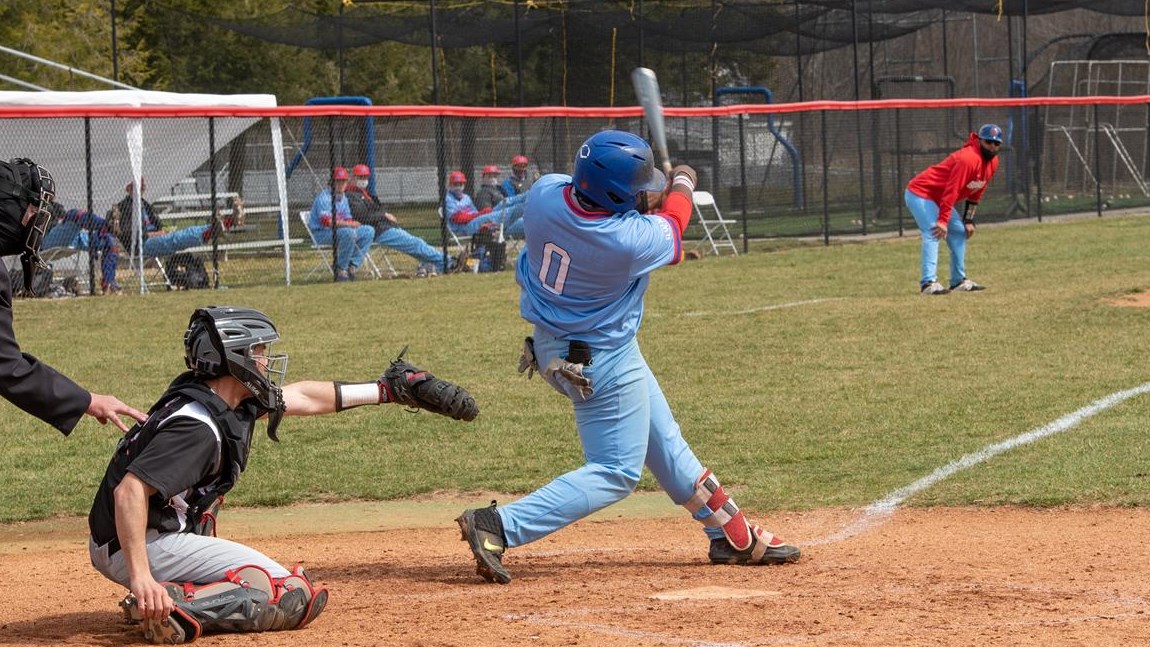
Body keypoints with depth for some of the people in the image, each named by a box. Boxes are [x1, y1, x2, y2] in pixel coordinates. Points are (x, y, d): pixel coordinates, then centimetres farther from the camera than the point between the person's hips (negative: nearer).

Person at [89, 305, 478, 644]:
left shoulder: (236, 400, 6)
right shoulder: (197, 426, -23)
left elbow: (302, 398, 21)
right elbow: (130, 491, -33)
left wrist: (389, 390, 25)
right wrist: (141, 577, -41)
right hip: (149, 546, -10)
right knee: (295, 598, -12)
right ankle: (179, 608, -24)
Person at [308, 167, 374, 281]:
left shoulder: (343, 197, 14)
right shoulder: (324, 197, -15)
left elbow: (348, 219, 15)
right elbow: (325, 221, -28)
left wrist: (354, 223, -9)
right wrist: (347, 224, -32)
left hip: (338, 229, 9)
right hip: (321, 233, -9)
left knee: (369, 231, 1)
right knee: (348, 232, -35)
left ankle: (352, 266, -8)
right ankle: (340, 270, -25)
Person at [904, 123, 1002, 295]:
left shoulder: (992, 162, 3)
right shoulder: (968, 158, -27)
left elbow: (975, 193, 13)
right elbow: (951, 190, -30)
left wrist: (968, 220, 11)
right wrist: (943, 220, -33)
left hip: (939, 199, 10)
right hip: (920, 193, -10)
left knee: (959, 232, 11)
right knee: (933, 233, -24)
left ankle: (959, 281, 19)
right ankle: (928, 283, -32)